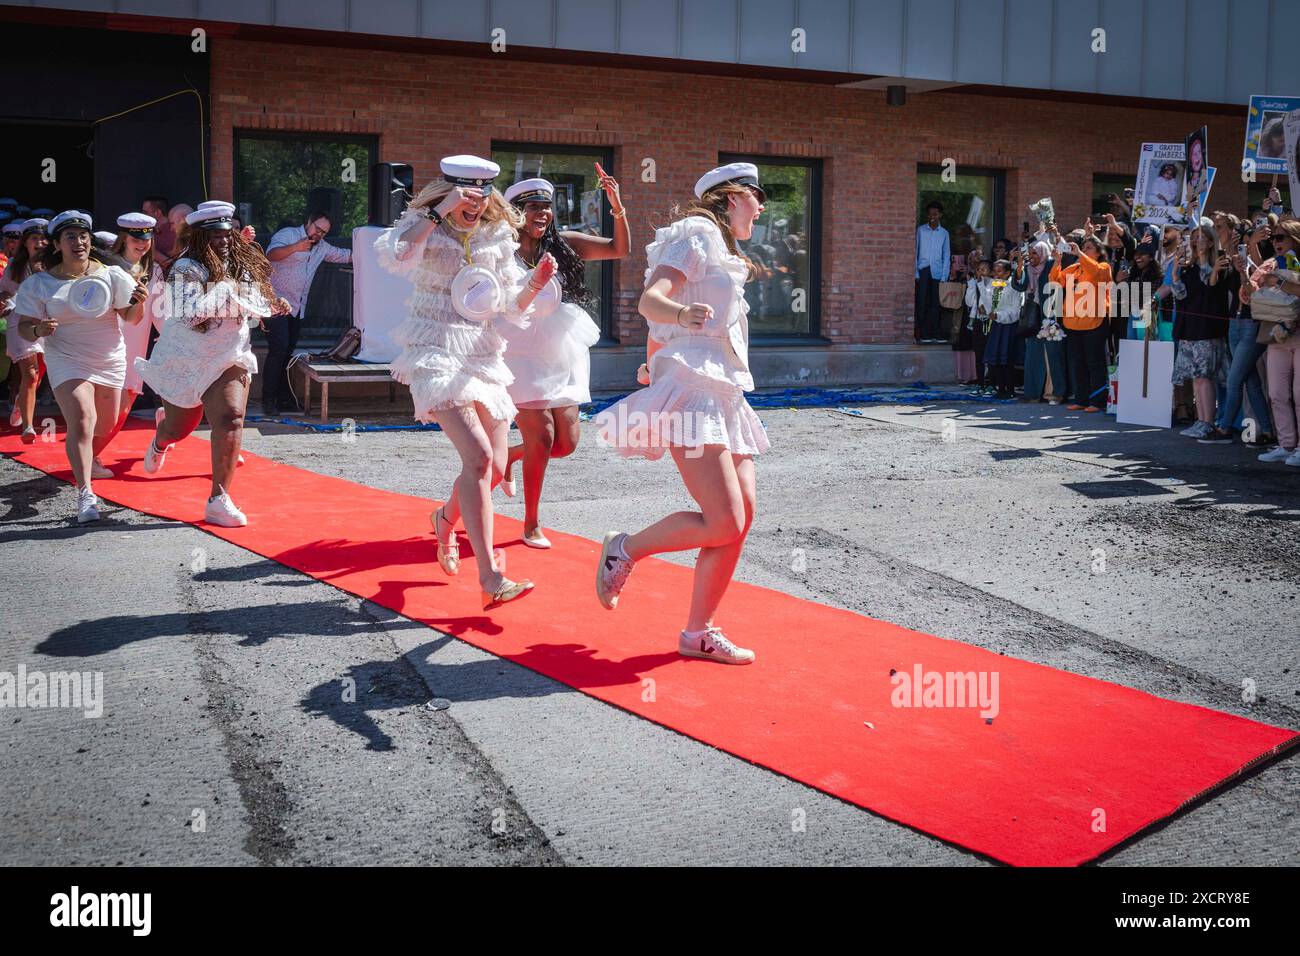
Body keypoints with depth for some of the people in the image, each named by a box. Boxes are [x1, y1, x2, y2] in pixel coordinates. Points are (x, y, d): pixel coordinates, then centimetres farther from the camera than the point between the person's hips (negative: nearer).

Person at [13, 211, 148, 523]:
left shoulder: (111, 275, -5)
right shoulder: (38, 284, -6)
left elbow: (131, 318, -2)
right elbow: (24, 327, -4)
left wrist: (138, 302, -24)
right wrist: (38, 330, -27)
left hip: (110, 360, 3)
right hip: (67, 360, -3)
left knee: (105, 427, 14)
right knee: (82, 421, -21)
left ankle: (86, 462, 47)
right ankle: (85, 496, -24)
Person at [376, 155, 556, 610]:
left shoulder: (498, 238, 8)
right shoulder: (425, 226, -4)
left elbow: (512, 309, 12)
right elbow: (393, 256, -27)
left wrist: (536, 282, -6)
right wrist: (440, 212, -28)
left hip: (482, 356, 6)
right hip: (435, 354, -6)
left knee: (494, 469, 7)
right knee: (478, 456, -22)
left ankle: (447, 518, 41)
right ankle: (490, 578, -21)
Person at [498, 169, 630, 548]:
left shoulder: (563, 245, 4)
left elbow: (620, 249, 1)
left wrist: (618, 208, -14)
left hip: (562, 356, 5)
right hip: (522, 356, -5)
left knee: (566, 443, 5)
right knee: (541, 438, -7)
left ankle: (509, 456, 37)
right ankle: (531, 525, 10)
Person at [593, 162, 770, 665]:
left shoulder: (721, 252, 27)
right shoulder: (699, 234, -2)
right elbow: (650, 298, -19)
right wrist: (683, 313, -38)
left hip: (722, 392, 10)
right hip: (693, 385, -10)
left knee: (741, 517, 1)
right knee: (724, 521, -19)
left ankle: (698, 632, 5)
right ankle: (624, 549, 1)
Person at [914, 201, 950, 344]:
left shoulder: (944, 233, 9)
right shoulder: (920, 230, 4)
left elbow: (946, 256, 9)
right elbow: (915, 251, 2)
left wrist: (944, 276, 0)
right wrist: (916, 273, -6)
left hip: (937, 272, 2)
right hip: (922, 271, -2)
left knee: (935, 304, 2)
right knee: (922, 303, -4)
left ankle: (933, 334, 6)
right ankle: (922, 334, -1)